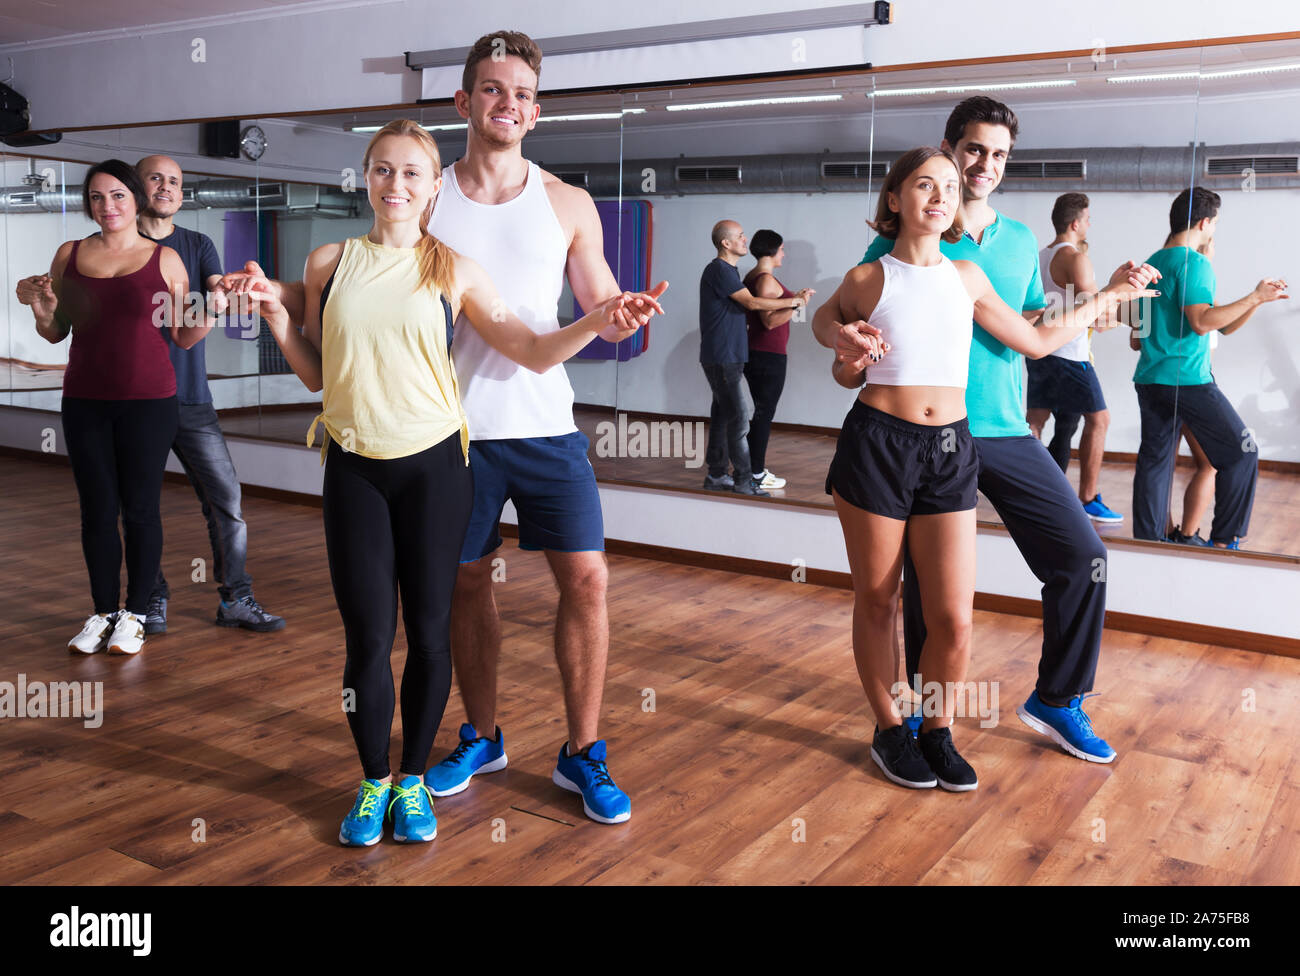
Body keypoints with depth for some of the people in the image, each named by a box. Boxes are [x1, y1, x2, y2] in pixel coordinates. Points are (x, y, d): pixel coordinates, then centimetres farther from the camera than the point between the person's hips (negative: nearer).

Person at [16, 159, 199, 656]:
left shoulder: (165, 259, 2)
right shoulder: (69, 256, 9)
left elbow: (183, 337, 5)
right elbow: (55, 332, 14)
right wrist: (41, 308, -6)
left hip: (148, 400, -2)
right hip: (85, 401, 2)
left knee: (139, 507, 2)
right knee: (97, 509, 7)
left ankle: (134, 614, 15)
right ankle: (102, 611, 19)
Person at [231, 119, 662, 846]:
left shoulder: (454, 271, 0)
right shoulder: (329, 265, 5)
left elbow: (533, 353, 1)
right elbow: (316, 375, 11)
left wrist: (596, 323, -14)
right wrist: (274, 310, 0)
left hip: (434, 466, -1)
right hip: (354, 469, 1)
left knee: (429, 632, 6)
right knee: (368, 636, 2)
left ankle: (414, 779, 25)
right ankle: (374, 780, 24)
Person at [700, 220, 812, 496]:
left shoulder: (729, 271, 19)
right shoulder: (719, 270, -14)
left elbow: (749, 301, 16)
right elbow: (752, 303, -18)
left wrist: (794, 298, 5)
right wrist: (792, 301, -10)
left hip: (727, 357, 10)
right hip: (721, 357, -10)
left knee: (722, 416, 12)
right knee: (737, 418, -9)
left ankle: (716, 475, 17)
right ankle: (743, 480, -5)